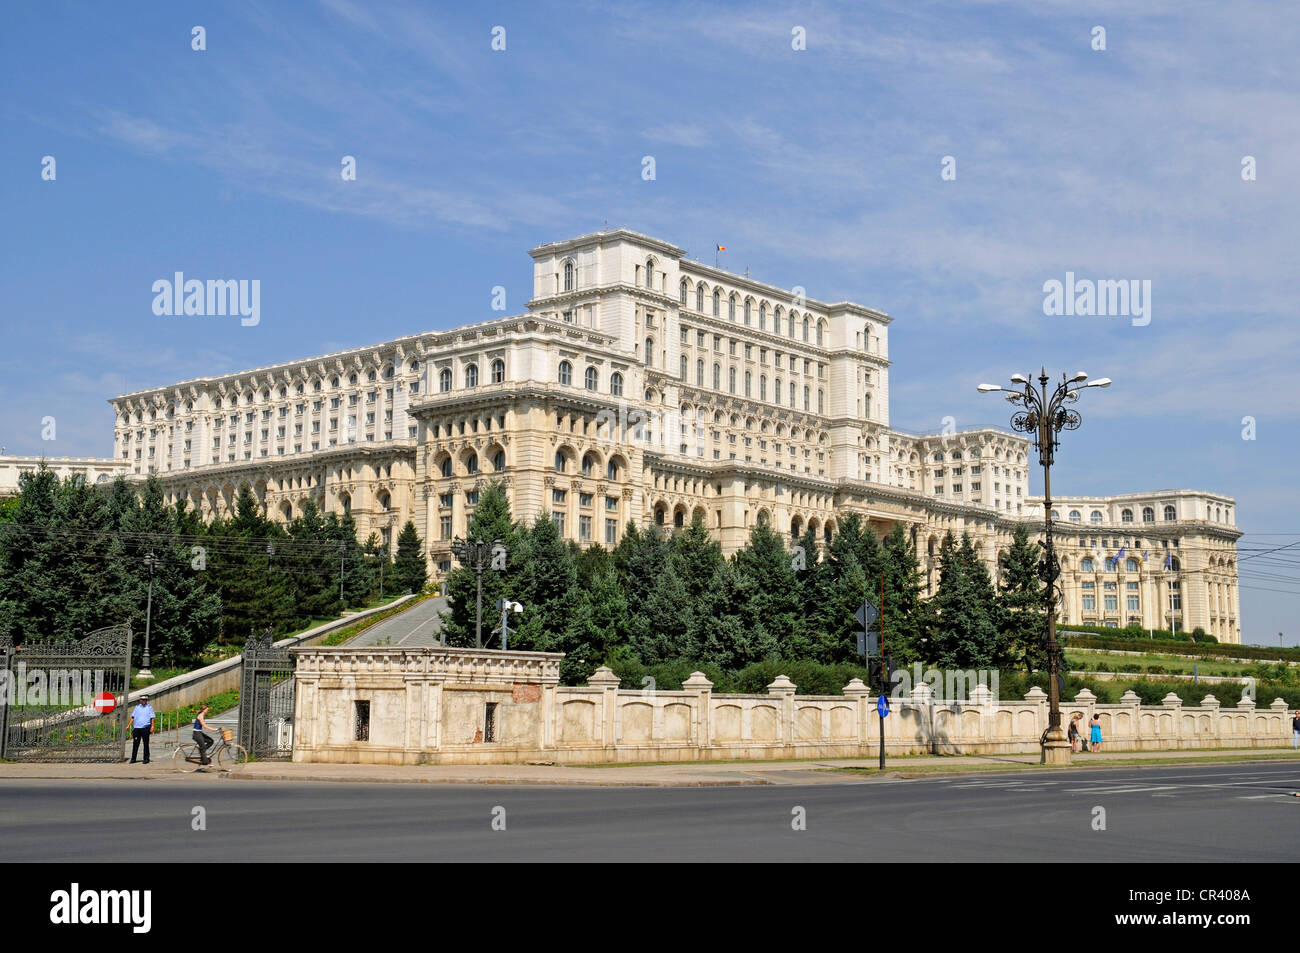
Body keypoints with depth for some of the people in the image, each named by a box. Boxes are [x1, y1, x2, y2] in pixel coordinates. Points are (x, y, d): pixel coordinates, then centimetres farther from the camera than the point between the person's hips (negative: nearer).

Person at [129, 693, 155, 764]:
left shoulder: (149, 707, 6)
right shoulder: (137, 707, 13)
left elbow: (152, 717, 1)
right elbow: (133, 716, 16)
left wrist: (152, 726, -9)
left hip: (145, 727, -2)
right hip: (136, 727, 2)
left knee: (146, 743, 0)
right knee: (135, 743, 2)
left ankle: (146, 759, 6)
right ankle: (133, 758, 8)